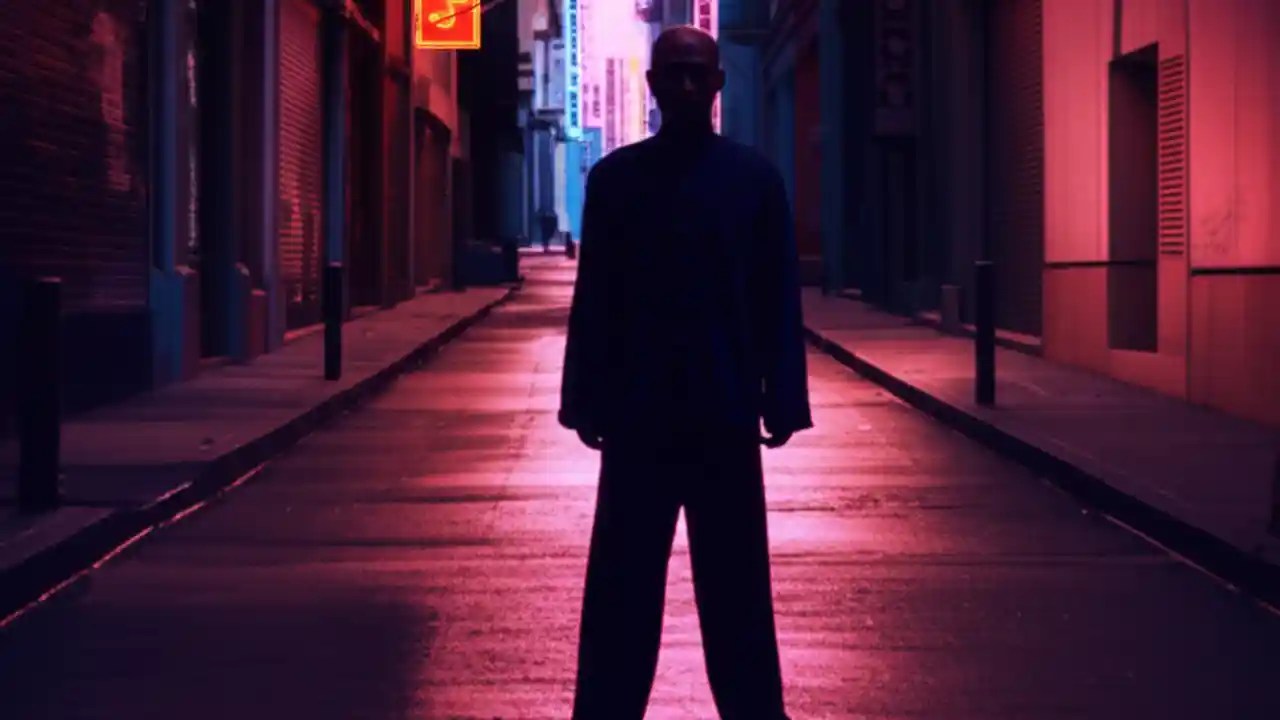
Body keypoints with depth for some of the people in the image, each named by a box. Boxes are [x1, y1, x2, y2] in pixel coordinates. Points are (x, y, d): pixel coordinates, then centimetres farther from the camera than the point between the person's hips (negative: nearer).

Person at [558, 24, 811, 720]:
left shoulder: (755, 177, 2)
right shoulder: (616, 176, 3)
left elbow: (779, 297, 1)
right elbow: (594, 297, 3)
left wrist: (782, 398, -4)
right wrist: (588, 399, -1)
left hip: (725, 411, 0)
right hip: (638, 411, 0)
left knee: (736, 586, 7)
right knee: (622, 586, 5)